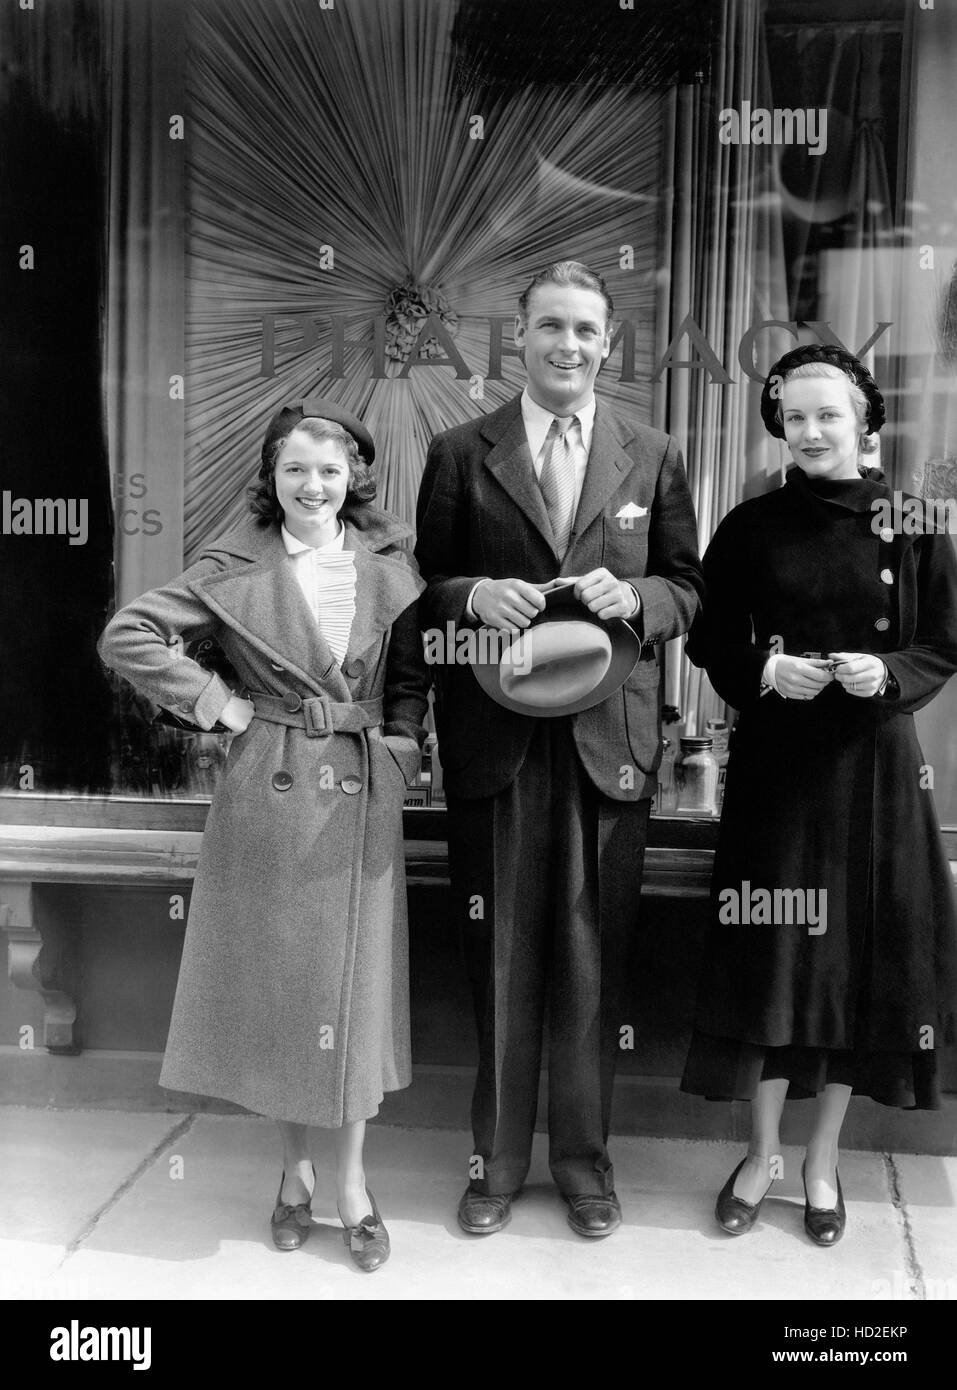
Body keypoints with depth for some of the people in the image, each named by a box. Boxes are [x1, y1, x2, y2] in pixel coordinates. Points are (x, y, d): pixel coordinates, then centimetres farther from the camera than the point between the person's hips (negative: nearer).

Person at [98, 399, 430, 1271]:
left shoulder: (390, 565, 3)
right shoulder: (236, 570, -4)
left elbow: (413, 676, 12)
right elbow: (126, 636, -4)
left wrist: (400, 751, 0)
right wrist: (217, 701, -6)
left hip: (364, 796, 1)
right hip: (268, 795, -1)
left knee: (357, 982, 7)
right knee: (274, 979, 9)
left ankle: (352, 1178, 23)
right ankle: (295, 1167, 29)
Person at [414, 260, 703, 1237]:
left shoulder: (653, 458, 8)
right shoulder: (460, 454, 5)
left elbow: (688, 586, 10)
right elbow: (424, 588, 7)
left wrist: (634, 595, -11)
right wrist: (473, 594, -15)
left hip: (608, 741, 1)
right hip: (492, 739, 0)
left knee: (593, 958, 8)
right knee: (499, 959, 8)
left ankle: (585, 1159, 28)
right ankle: (496, 1163, 26)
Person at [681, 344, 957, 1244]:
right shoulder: (750, 528, 1)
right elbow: (709, 642, 5)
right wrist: (764, 670, -14)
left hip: (873, 764, 0)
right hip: (776, 761, 0)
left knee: (860, 954, 6)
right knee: (769, 952, 4)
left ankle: (822, 1159, 25)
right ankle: (762, 1151, 24)